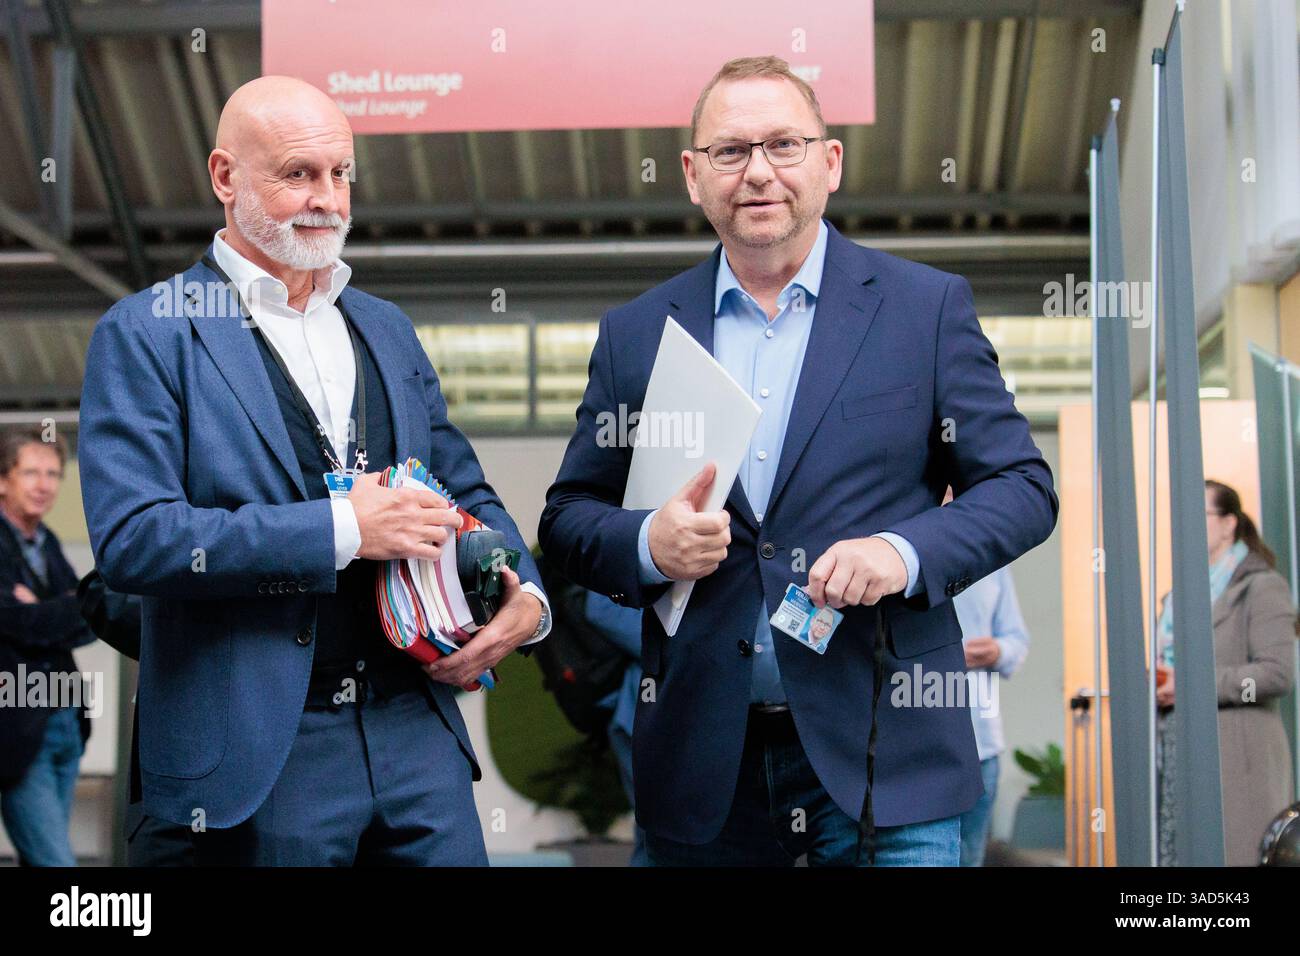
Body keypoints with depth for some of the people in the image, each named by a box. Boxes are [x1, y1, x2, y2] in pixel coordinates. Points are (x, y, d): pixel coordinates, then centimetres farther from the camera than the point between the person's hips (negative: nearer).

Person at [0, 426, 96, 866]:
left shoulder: (47, 543, 13)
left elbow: (89, 625, 7)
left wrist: (44, 618, -14)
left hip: (66, 725, 8)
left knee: (41, 858, 13)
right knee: (57, 862, -10)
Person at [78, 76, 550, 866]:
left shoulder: (385, 327, 16)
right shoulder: (147, 334, -4)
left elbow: (465, 492, 21)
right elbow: (131, 539, -15)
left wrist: (527, 597, 0)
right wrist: (340, 529, -18)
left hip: (416, 730, 5)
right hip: (259, 754, -5)